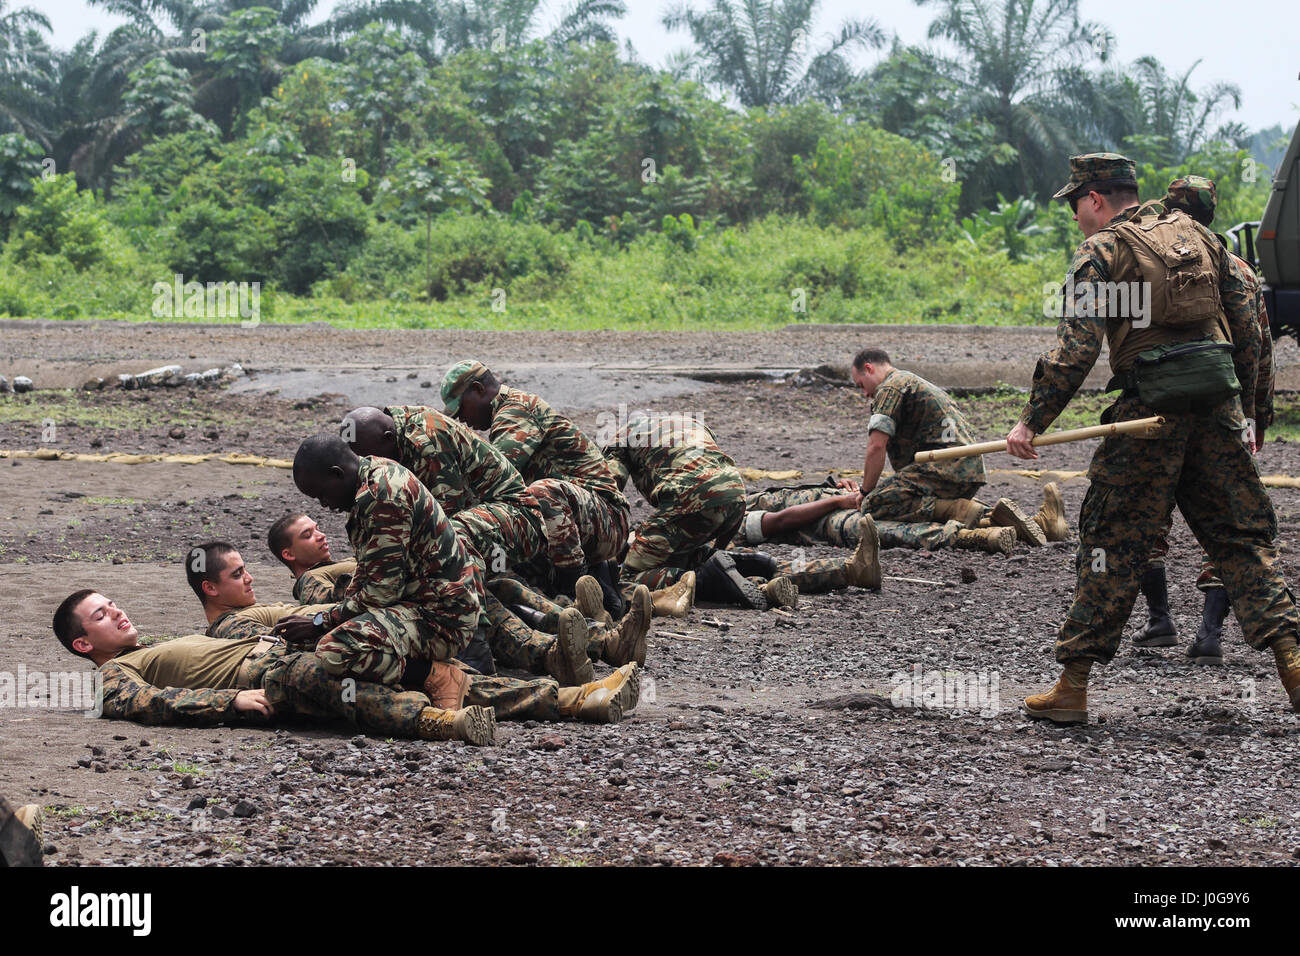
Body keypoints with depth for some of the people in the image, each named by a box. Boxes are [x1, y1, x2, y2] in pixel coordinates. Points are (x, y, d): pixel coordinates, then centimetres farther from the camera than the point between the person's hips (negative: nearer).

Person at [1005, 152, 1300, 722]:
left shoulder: (1102, 250, -1)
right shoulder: (1197, 236, 17)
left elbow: (1075, 348, -12)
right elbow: (1247, 323, 16)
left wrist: (1032, 420, -11)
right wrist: (1245, 407, 21)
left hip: (1152, 408, -5)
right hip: (1219, 405, 5)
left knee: (1112, 542, 1)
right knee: (1241, 536, 10)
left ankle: (1074, 685, 4)